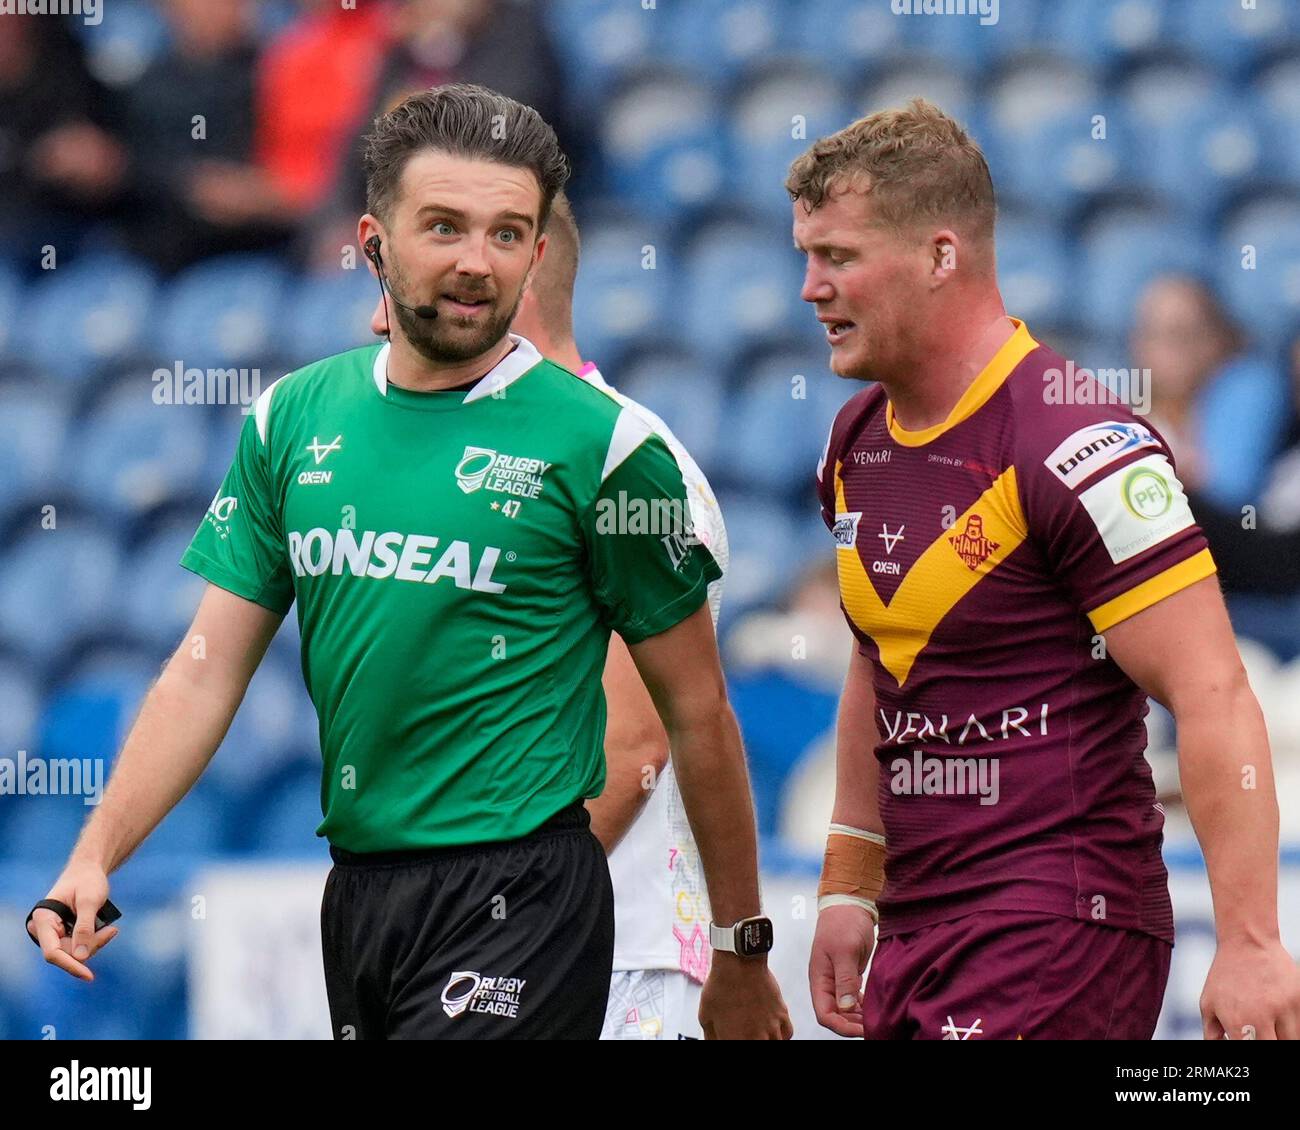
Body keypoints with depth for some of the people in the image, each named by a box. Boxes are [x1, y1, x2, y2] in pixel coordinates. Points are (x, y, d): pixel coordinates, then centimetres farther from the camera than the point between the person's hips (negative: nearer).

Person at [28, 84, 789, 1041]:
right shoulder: (294, 420, 8)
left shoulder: (601, 443, -5)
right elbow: (207, 670, 8)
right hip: (355, 884, 5)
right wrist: (96, 858, -6)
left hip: (517, 899, -5)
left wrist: (743, 957, 3)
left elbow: (698, 714, 0)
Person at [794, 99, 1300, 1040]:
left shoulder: (1077, 449, -16)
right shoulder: (858, 444, 11)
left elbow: (1214, 699, -18)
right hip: (915, 923, 8)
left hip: (1057, 928, -8)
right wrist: (848, 891, 21)